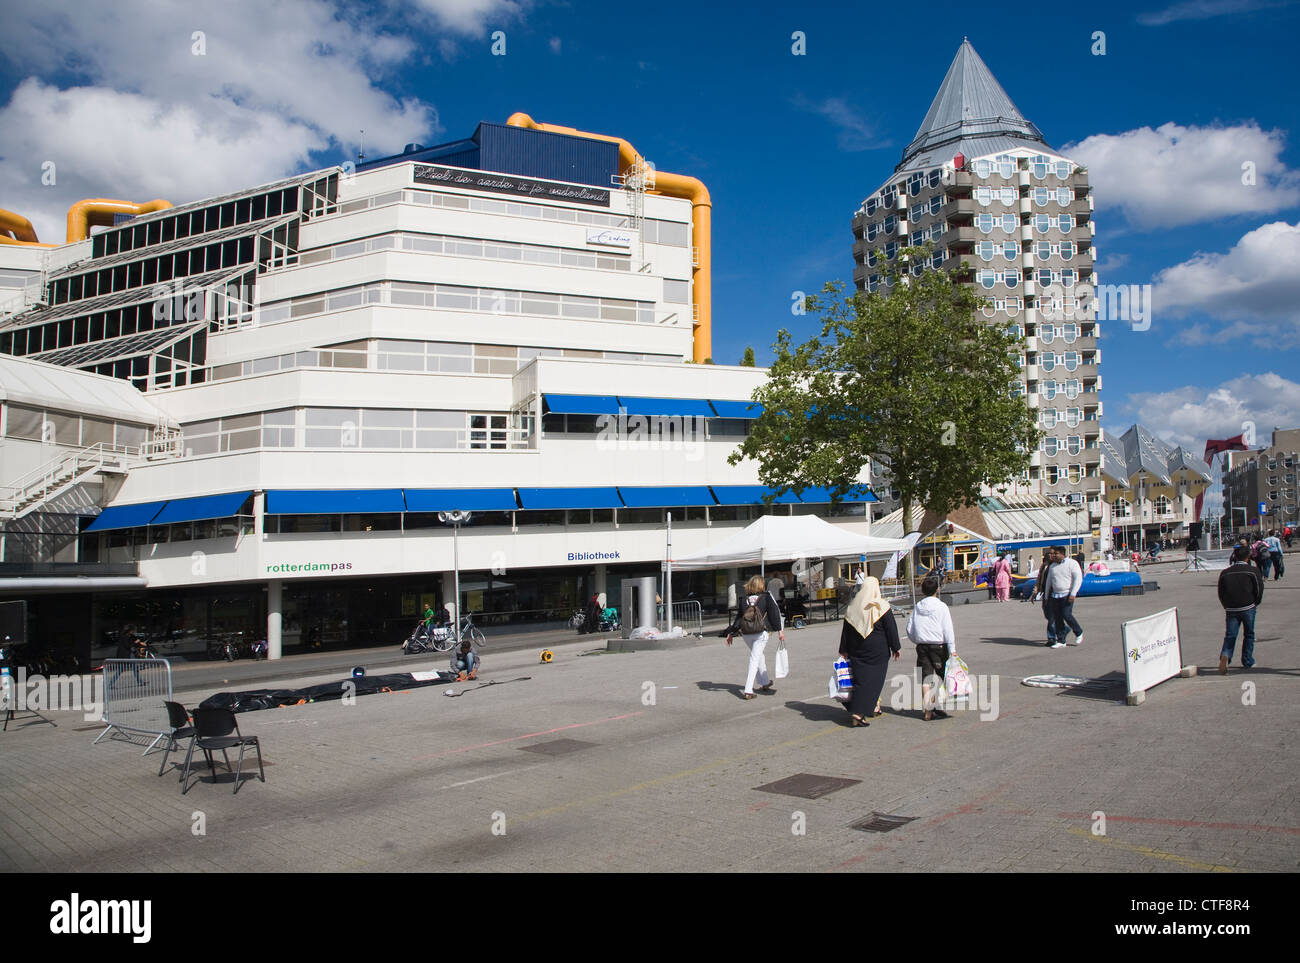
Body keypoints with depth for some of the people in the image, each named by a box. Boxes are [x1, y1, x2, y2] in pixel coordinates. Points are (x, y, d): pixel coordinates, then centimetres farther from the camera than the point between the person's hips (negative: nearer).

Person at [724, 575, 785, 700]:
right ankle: (748, 691, -12)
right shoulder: (766, 596, 3)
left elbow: (738, 616, 14)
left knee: (759, 656, 25)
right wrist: (780, 629, -2)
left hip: (746, 634, 4)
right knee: (755, 660, -4)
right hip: (761, 633, -4)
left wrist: (731, 633, 18)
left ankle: (765, 682, 35)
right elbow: (775, 612, -3)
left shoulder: (744, 598, 11)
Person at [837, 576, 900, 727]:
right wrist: (896, 647, 1)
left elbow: (845, 630, 8)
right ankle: (858, 713, -11)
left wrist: (844, 651, 14)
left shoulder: (853, 606, 5)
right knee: (872, 680, -2)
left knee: (860, 679, 11)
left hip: (857, 651, 4)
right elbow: (891, 628, -7)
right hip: (878, 651, -4)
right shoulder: (881, 606, -8)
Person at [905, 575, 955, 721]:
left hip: (922, 647, 4)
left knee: (925, 678, 4)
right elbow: (948, 630, -9)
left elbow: (910, 630, 9)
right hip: (939, 646, -4)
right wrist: (952, 650, -9)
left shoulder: (917, 607, 6)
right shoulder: (941, 606, -6)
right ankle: (939, 707, 9)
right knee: (942, 676, 9)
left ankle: (927, 710, 0)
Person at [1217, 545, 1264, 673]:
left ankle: (1225, 656, -22)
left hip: (1231, 609, 2)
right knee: (1249, 635, 14)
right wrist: (1255, 603, 14)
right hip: (1248, 608, -2)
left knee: (1229, 635, 3)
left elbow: (1221, 593, 9)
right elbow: (1259, 590, -2)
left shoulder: (1225, 572, 7)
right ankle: (1247, 661, 20)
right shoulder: (1253, 571, -2)